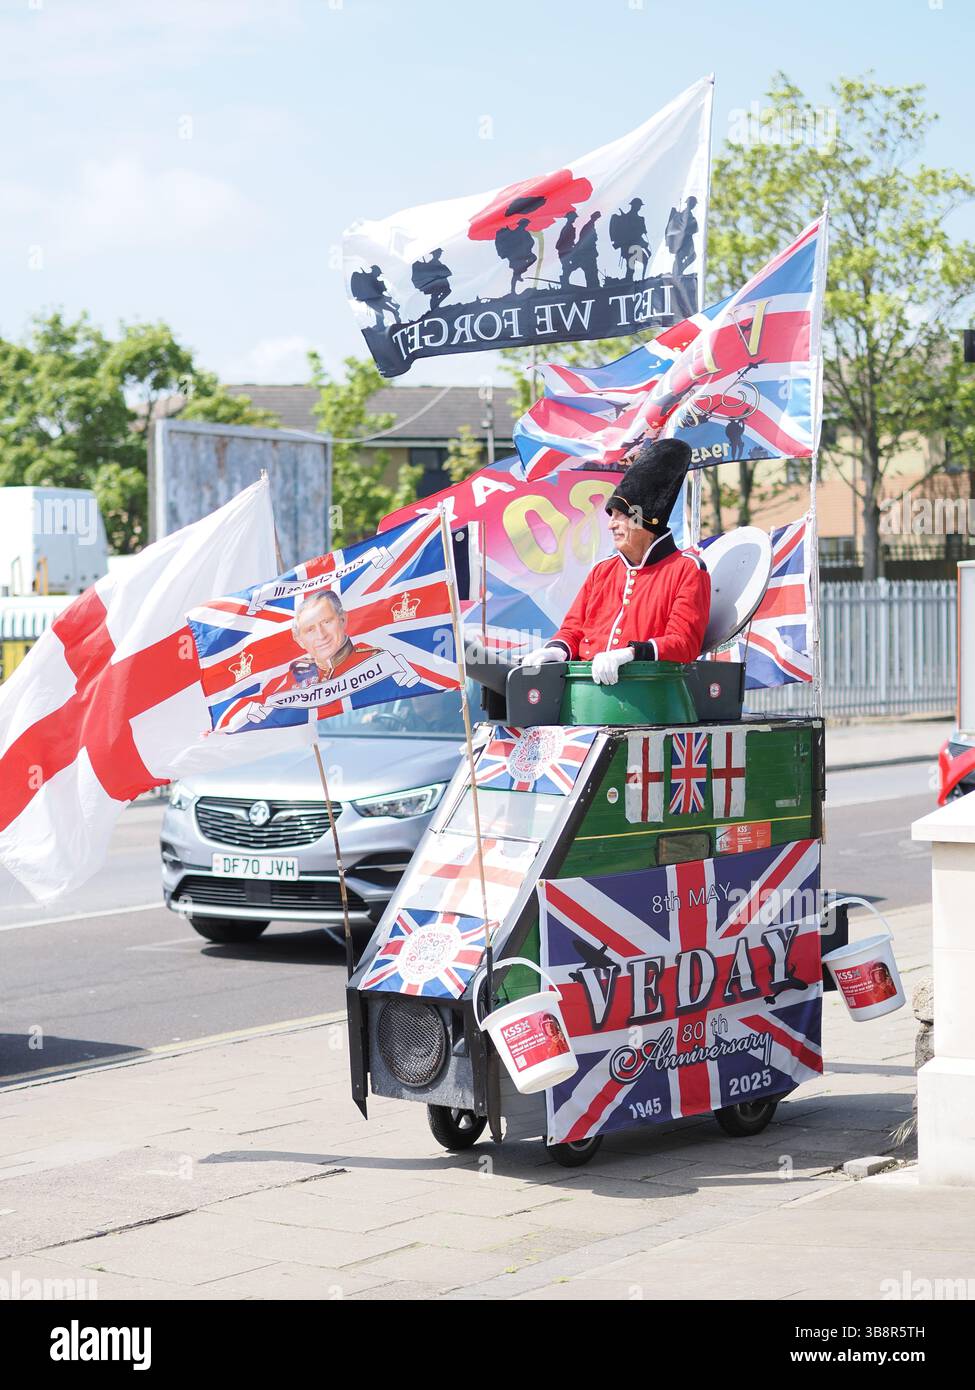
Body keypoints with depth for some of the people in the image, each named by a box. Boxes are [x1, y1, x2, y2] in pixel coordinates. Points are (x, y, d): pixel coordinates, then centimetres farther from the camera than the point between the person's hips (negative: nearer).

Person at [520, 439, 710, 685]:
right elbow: (573, 628, 23)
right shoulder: (602, 570, 23)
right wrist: (557, 649, -2)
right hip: (586, 681, 6)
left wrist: (631, 654, -23)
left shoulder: (687, 569, 4)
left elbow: (683, 643, -6)